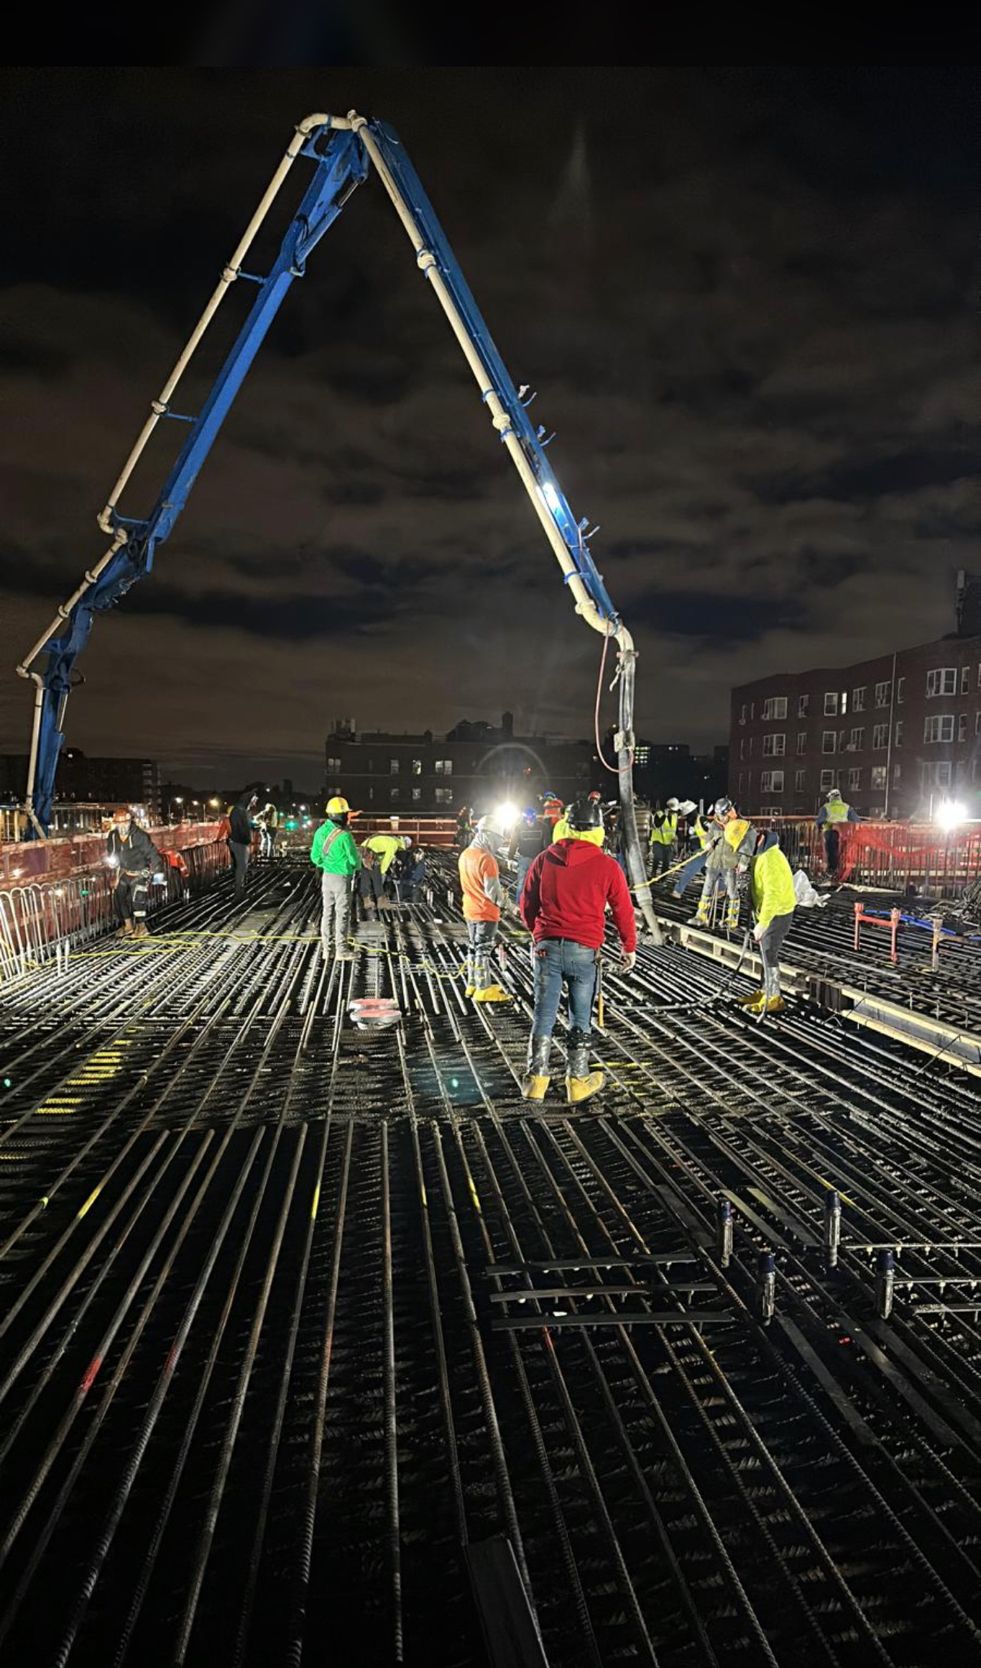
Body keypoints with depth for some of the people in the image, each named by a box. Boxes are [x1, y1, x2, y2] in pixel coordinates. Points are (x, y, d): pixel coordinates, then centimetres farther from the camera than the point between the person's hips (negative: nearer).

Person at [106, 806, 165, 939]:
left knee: (137, 897, -16)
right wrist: (111, 860, -7)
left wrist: (158, 871, -17)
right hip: (123, 872, 6)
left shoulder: (140, 836, -23)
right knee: (118, 896, 4)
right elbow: (110, 852, 15)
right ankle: (128, 925, 21)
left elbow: (152, 853, -18)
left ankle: (141, 927, -8)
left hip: (139, 872, -6)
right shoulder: (112, 836, -5)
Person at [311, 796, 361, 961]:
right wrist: (357, 865, 9)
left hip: (327, 876, 7)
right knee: (343, 913, 3)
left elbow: (315, 857, 6)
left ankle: (326, 948, 18)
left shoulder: (321, 831, -1)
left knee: (327, 912, 13)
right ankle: (341, 950, 8)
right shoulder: (344, 835, -22)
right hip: (341, 878, -6)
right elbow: (353, 858, -13)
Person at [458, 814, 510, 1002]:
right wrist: (502, 902, -3)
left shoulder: (465, 855, 3)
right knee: (483, 949, 0)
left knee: (473, 946, 17)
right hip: (486, 912, -8)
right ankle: (483, 989, 8)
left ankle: (472, 984, 27)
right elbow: (493, 890, -23)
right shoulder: (487, 859, -24)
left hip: (470, 909, 8)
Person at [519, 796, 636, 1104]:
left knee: (543, 1015, 9)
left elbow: (527, 905, 11)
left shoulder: (545, 859, 2)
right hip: (584, 950, -2)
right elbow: (623, 911, 3)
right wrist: (629, 947, 17)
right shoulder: (607, 866, -5)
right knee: (580, 1019, 10)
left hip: (547, 947, 2)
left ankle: (536, 1078, 12)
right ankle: (577, 1080, 18)